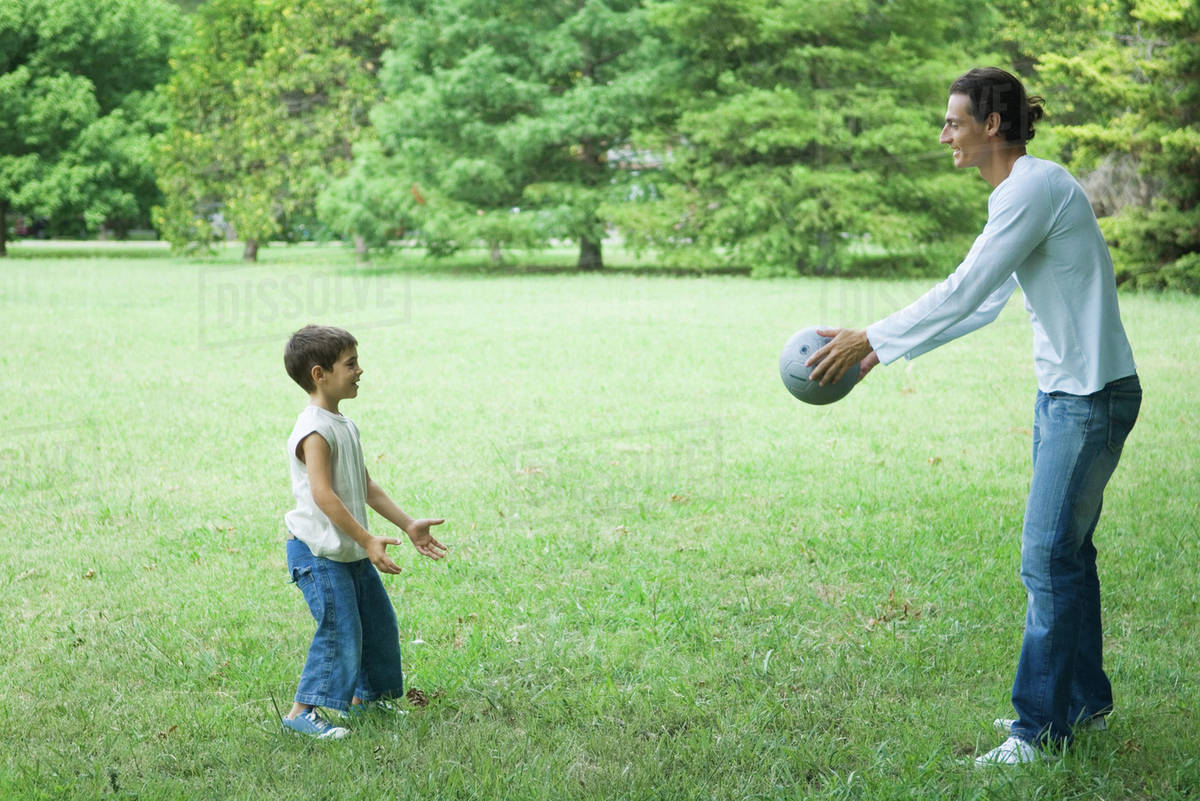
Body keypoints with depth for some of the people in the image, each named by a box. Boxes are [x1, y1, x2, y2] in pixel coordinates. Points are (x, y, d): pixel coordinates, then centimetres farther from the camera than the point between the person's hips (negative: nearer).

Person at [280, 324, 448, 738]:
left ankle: (363, 696, 32)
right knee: (340, 629, -13)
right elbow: (323, 495, -26)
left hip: (350, 549, 10)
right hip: (318, 551, -10)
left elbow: (366, 486, 17)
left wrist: (408, 525, 14)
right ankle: (301, 711, -4)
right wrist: (368, 540, -27)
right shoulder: (315, 431, -19)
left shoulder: (345, 426, 12)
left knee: (379, 622, 15)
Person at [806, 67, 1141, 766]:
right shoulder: (1018, 191, 13)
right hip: (1062, 392, 10)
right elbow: (981, 305, 17)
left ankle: (1041, 727, 5)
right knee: (1065, 549, 16)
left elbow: (964, 292, -21)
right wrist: (885, 350, 14)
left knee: (1048, 556, -5)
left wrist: (872, 336, -15)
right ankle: (1083, 701, 29)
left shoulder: (1033, 189, -18)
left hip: (1092, 394, -10)